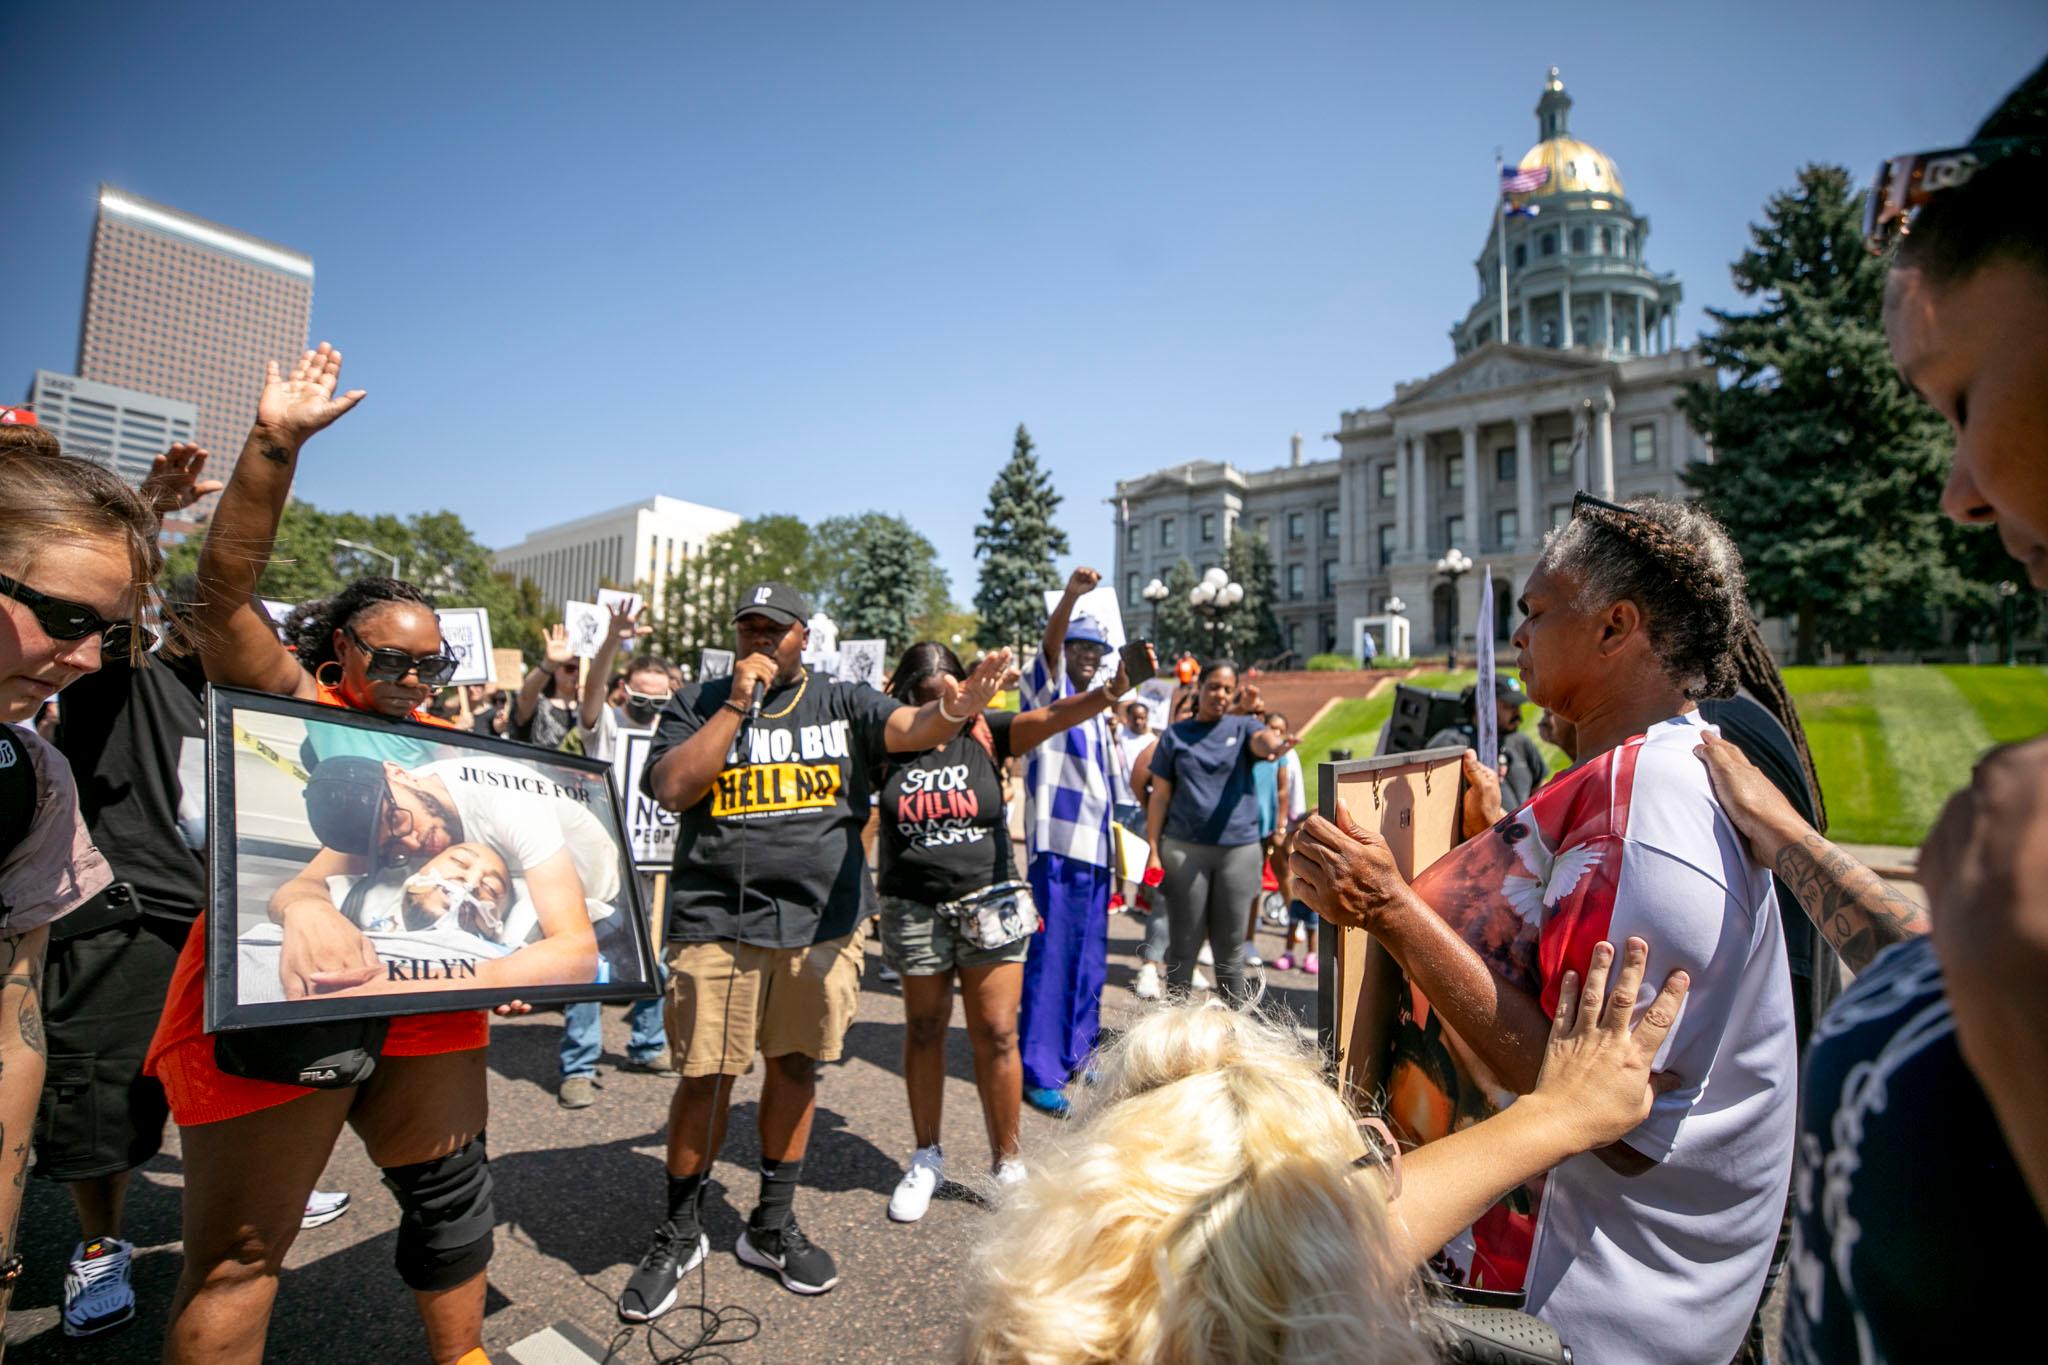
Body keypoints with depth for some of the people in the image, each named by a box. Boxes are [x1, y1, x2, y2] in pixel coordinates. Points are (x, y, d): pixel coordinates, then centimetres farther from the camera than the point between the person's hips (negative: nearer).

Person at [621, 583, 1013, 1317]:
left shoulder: (841, 702, 4)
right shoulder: (698, 705, 4)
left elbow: (909, 728, -14)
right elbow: (672, 789, -10)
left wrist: (954, 710, -37)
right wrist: (738, 704, -13)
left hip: (822, 919, 2)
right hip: (717, 919, -1)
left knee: (795, 1068, 13)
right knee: (706, 1077, 5)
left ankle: (772, 1225, 33)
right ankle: (679, 1231, 28)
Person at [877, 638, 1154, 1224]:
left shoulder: (984, 732, -4)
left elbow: (1050, 717, -18)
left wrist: (1108, 693, -35)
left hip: (989, 903, -1)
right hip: (915, 908, 1)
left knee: (997, 1035, 3)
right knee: (924, 1030, 15)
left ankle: (1006, 1162, 23)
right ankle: (926, 1159, 33)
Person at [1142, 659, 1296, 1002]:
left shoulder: (1243, 725, 4)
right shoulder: (1175, 735, 5)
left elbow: (1262, 739, -21)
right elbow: (1160, 796, 5)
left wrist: (1275, 746, -45)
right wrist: (1153, 850, -1)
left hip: (1239, 848, 0)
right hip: (1184, 849, 0)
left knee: (1230, 943, 10)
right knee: (1185, 942, 8)